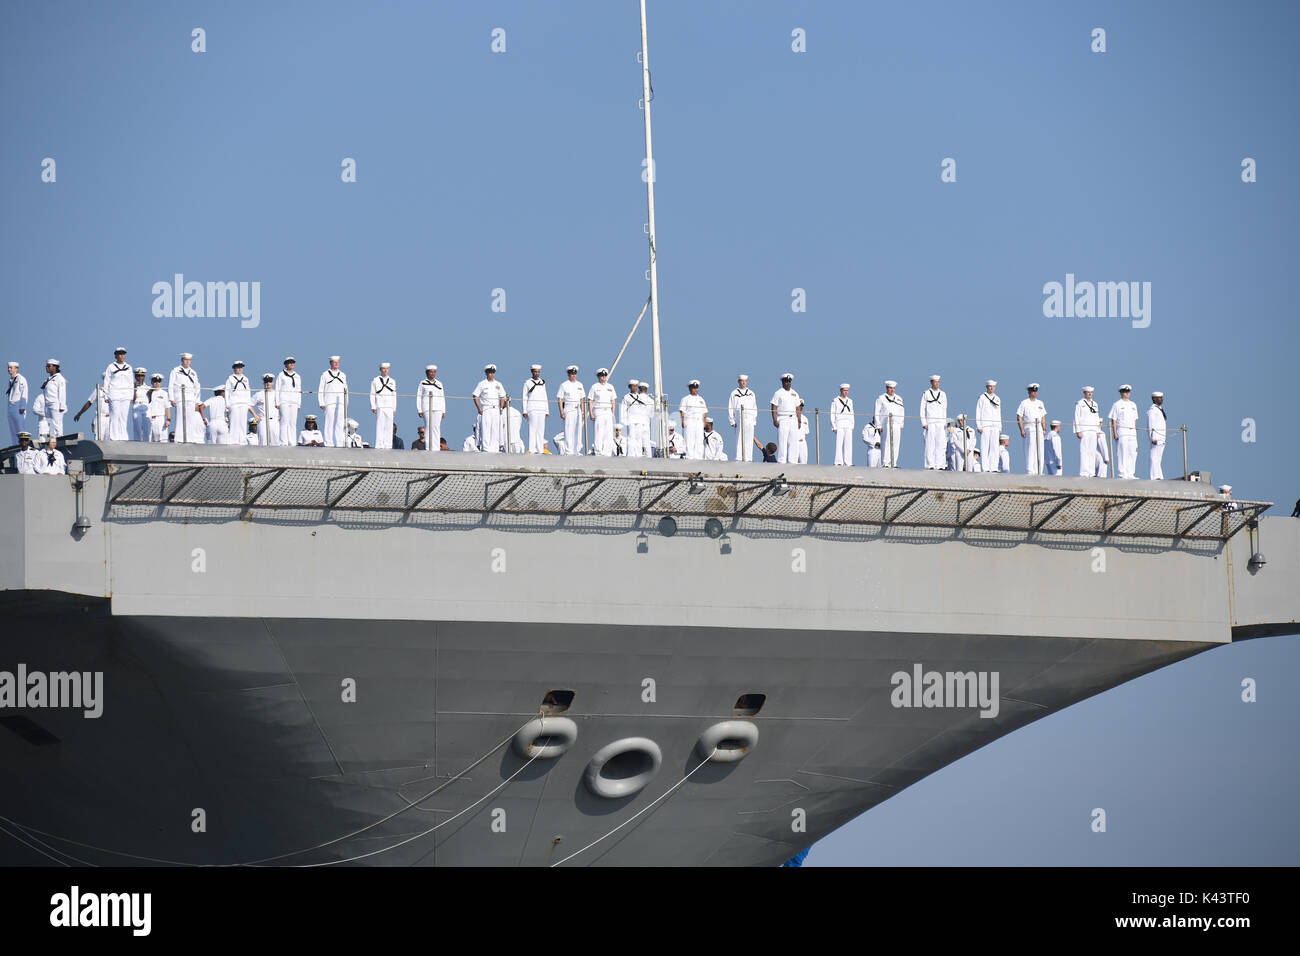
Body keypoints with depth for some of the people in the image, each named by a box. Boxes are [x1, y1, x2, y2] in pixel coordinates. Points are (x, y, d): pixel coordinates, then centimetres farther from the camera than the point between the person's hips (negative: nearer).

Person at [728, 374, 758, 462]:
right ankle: (739, 458, -7)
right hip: (738, 420, -2)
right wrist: (732, 421, -1)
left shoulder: (751, 394, 16)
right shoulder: (734, 393, 8)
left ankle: (748, 458, -2)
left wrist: (754, 421, 7)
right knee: (739, 439, -7)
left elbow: (755, 408, 16)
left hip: (749, 419, 2)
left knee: (749, 440, -3)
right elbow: (730, 408, 7)